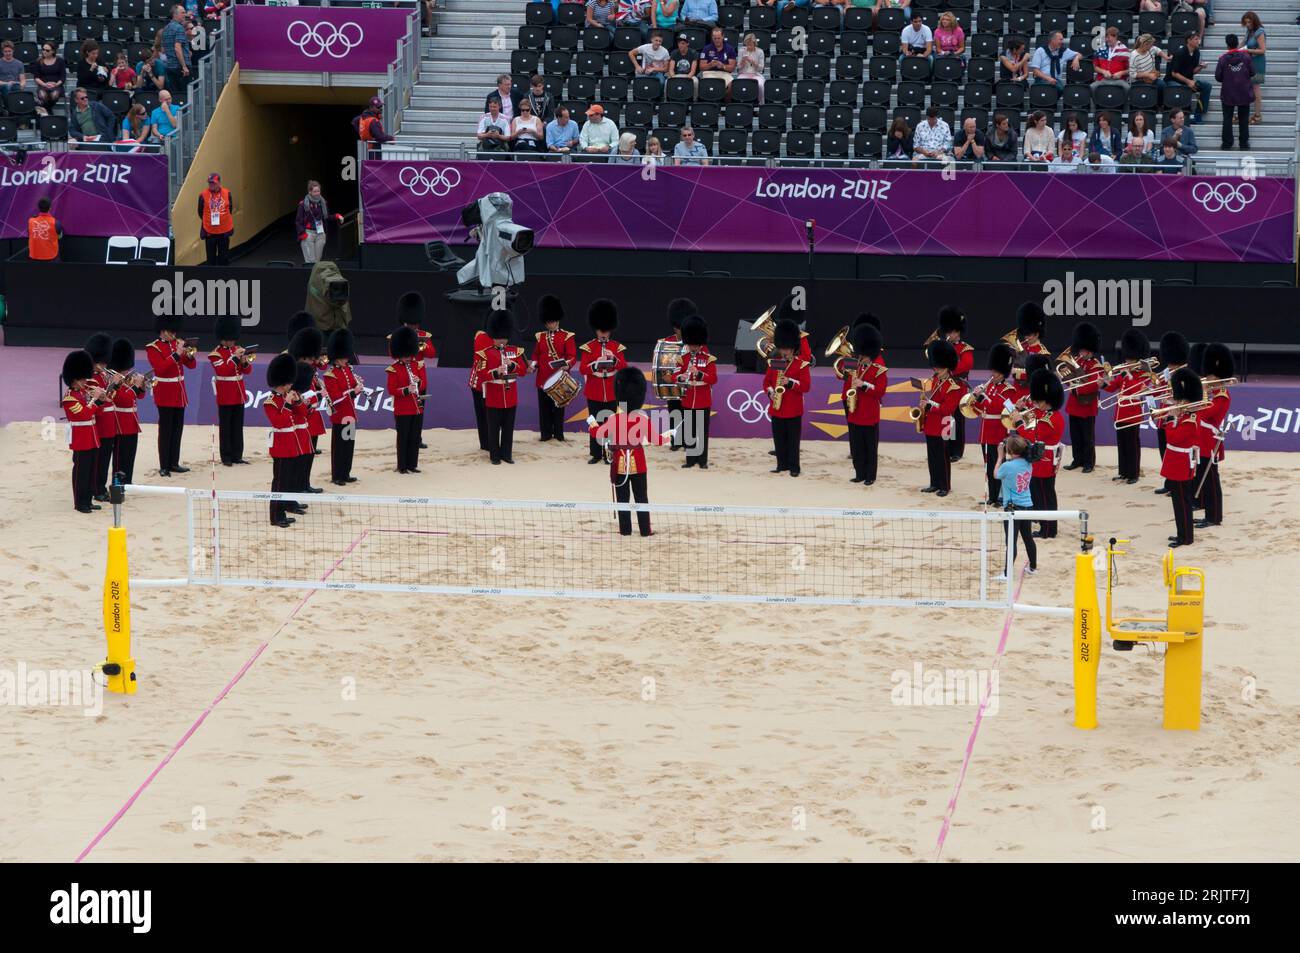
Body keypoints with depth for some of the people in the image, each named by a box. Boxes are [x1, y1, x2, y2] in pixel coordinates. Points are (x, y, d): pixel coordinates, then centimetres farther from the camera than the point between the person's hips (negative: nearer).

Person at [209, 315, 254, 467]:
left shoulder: (237, 350, 10)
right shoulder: (215, 354, -9)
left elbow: (247, 371, 9)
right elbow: (222, 370, -22)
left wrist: (245, 362, -12)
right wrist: (235, 358, -26)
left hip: (239, 394, 6)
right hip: (225, 396, -6)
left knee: (238, 426, 8)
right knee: (225, 427, -1)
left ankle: (237, 455, 13)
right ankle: (226, 457, 2)